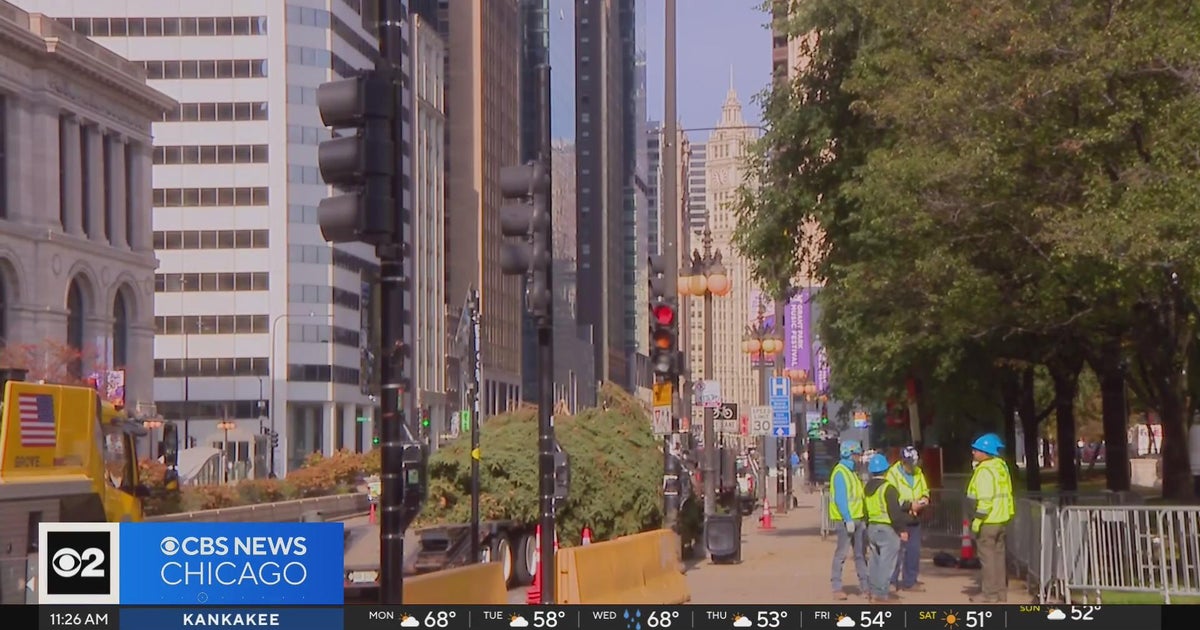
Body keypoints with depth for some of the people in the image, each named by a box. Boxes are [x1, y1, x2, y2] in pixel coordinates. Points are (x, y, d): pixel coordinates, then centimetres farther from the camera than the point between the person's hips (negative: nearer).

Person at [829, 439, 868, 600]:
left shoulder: (852, 472, 18)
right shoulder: (840, 472, -12)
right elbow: (840, 498, -19)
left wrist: (864, 516, 17)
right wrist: (848, 520, -23)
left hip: (858, 519, 9)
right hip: (845, 520, -9)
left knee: (861, 553, 11)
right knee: (842, 553, -5)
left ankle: (865, 585, 16)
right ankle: (836, 588, -1)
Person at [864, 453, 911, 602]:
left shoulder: (867, 488, 10)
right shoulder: (887, 488, -15)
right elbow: (895, 511, -18)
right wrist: (902, 529, -14)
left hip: (871, 527, 8)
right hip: (887, 528, -8)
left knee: (875, 560, 16)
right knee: (887, 561, -4)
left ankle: (873, 590, 21)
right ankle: (882, 592, -6)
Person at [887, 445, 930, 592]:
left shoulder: (918, 473, 9)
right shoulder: (893, 474, -13)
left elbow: (925, 490, 21)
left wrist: (924, 498, -2)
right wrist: (910, 504, -24)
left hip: (914, 519, 7)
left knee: (914, 552, 11)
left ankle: (910, 581, 20)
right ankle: (892, 582, 4)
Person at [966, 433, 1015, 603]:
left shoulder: (985, 470, -18)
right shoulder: (1001, 466, 11)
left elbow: (985, 499, -23)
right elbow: (1007, 493, 17)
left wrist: (977, 520, -19)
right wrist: (1008, 513, 22)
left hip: (987, 521, -9)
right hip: (1001, 518, 9)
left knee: (987, 556, -3)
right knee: (998, 554, 14)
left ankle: (989, 593, 0)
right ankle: (1001, 591, 19)